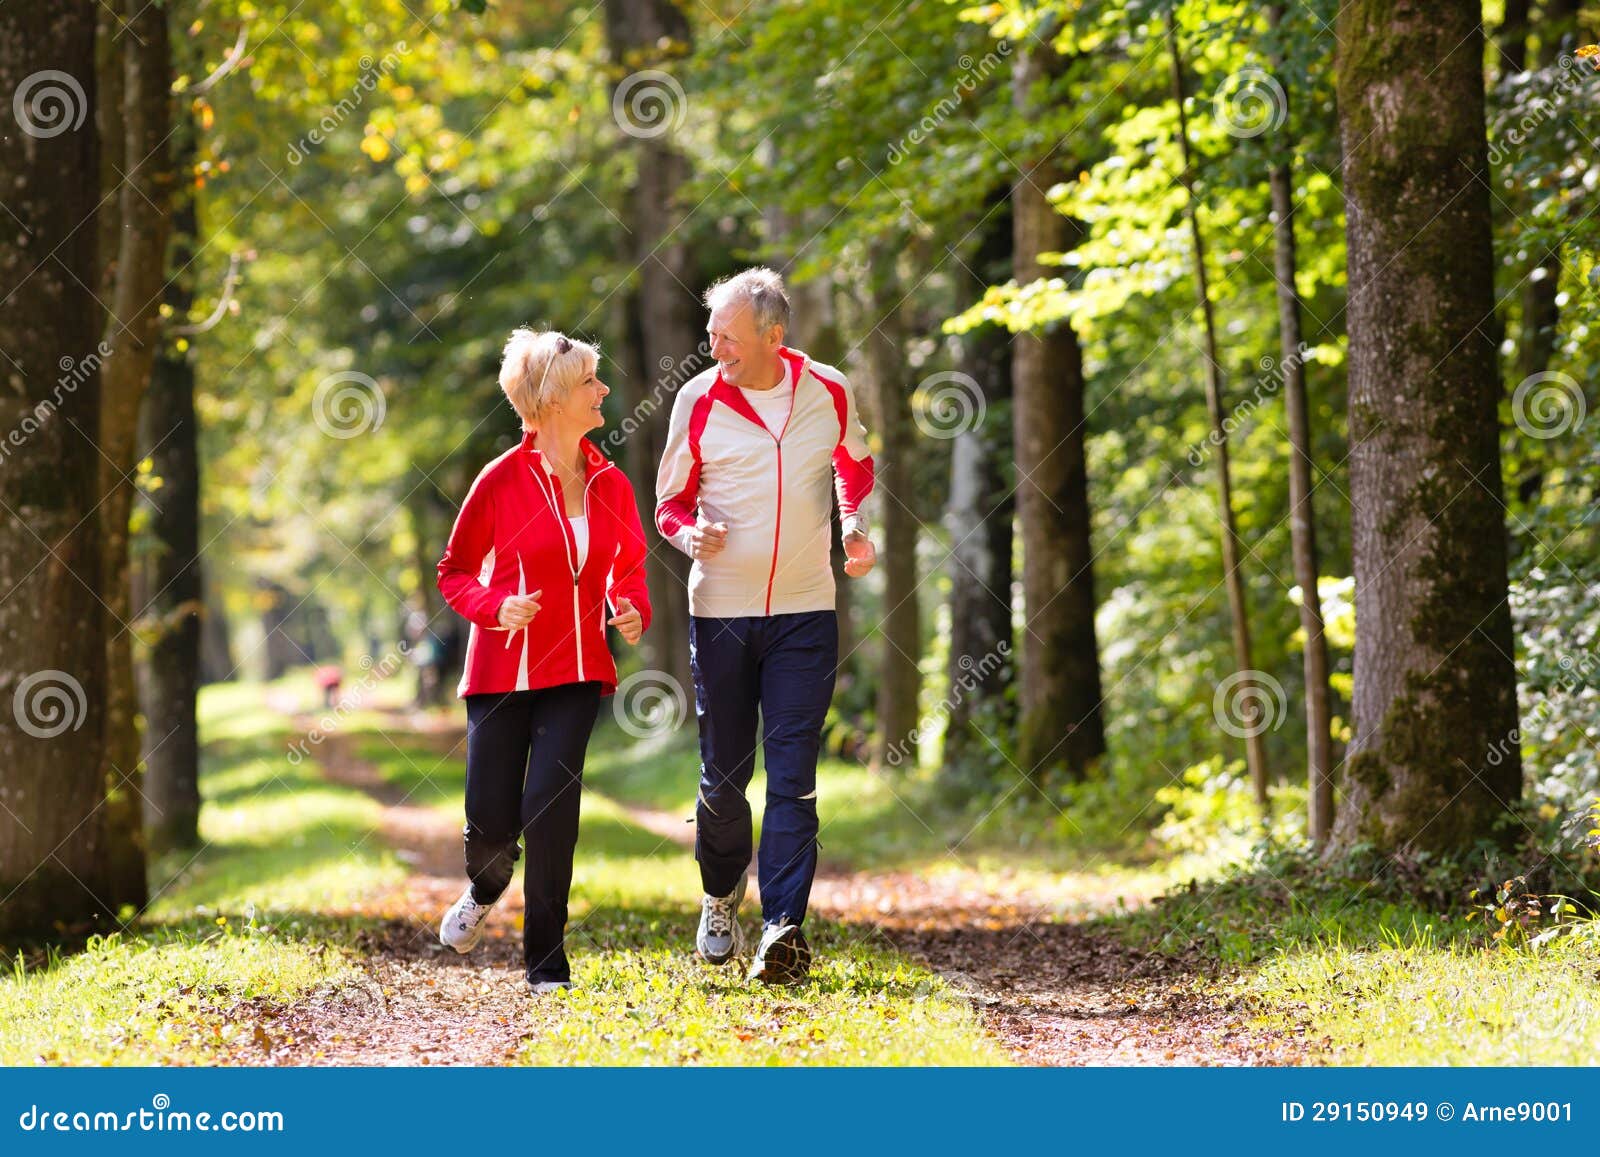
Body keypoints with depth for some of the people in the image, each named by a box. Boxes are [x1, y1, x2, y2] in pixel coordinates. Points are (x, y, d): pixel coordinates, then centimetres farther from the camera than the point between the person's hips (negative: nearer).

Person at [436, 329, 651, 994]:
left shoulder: (610, 484, 5)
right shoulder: (502, 480, -6)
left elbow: (628, 568, 19)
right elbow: (454, 572, 2)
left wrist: (633, 612, -2)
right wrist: (496, 608, -17)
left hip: (577, 670, 2)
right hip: (503, 668, -2)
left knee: (550, 803, -15)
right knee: (490, 826, -2)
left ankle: (546, 963, -3)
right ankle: (484, 894, 36)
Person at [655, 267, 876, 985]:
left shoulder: (829, 393, -1)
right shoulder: (698, 401, -4)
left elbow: (855, 467, 20)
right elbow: (671, 503, 6)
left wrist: (854, 525, 1)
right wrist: (691, 535, -16)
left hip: (804, 611, 0)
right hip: (720, 610, 0)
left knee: (792, 772, -8)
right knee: (722, 772, 7)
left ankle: (784, 927, -12)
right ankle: (721, 895, 34)